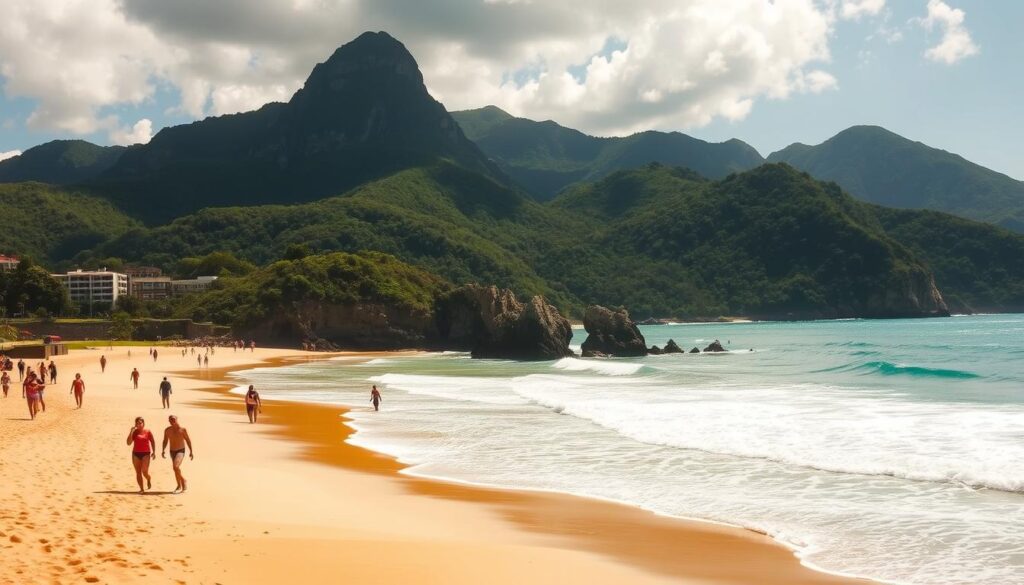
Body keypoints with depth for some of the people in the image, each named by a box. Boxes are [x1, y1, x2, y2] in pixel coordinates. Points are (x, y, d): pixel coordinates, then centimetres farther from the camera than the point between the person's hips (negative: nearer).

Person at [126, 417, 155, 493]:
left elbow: (153, 442, 7)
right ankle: (141, 489, 10)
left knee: (144, 472, -12)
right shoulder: (134, 432, 3)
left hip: (146, 453, -3)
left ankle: (149, 479, 22)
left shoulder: (147, 432, -1)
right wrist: (131, 432, -13)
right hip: (136, 453, 3)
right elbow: (128, 443, -5)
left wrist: (154, 452, 2)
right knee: (138, 472, 3)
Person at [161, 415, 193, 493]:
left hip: (181, 451, -5)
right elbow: (165, 441, 12)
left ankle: (183, 481, -3)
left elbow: (188, 440, -1)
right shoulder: (167, 430, 1)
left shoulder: (183, 429, -9)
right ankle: (179, 485, 29)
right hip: (172, 451, 5)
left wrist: (191, 451, -1)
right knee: (175, 469, 13)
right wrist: (163, 450, 0)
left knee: (176, 467, -24)